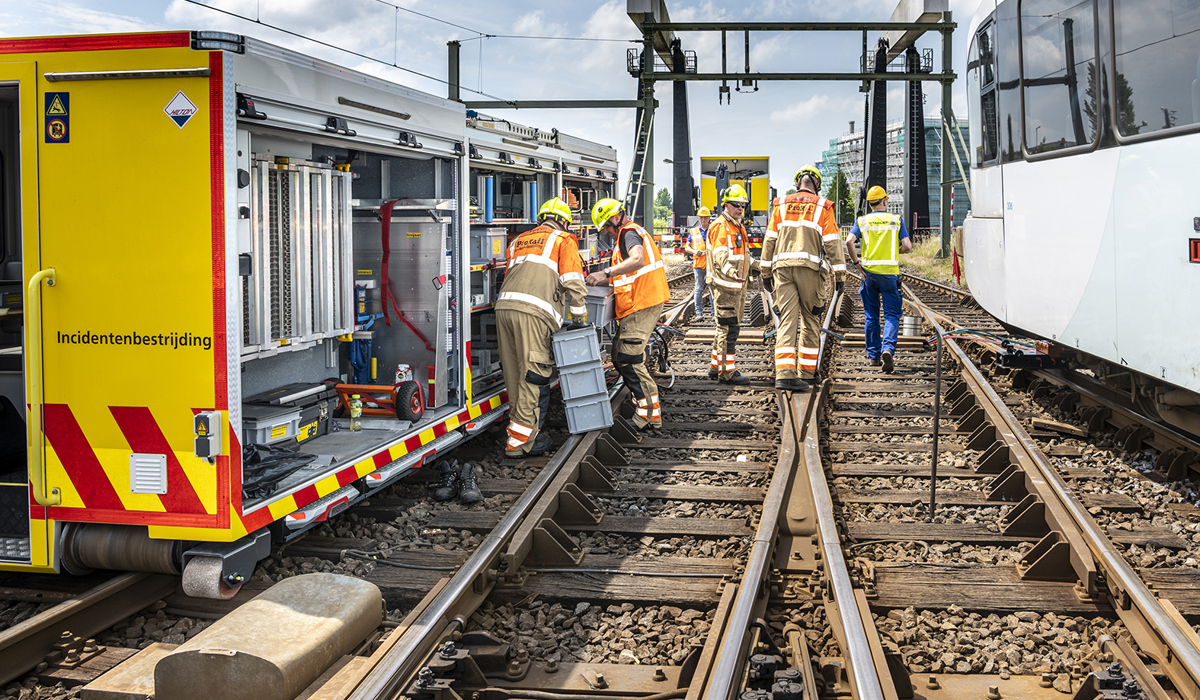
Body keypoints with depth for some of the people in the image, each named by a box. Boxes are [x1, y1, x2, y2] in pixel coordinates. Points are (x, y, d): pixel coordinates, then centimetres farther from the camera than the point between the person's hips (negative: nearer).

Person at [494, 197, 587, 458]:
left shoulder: (518, 241, 31)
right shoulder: (563, 240, 12)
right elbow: (572, 282, 3)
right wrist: (580, 317, 10)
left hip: (504, 307, 7)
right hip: (534, 312, -6)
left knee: (515, 376, 11)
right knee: (534, 378, -4)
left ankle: (532, 432, 18)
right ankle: (520, 442, -6)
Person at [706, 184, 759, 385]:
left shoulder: (738, 227, 20)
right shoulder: (720, 227, -13)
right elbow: (721, 255, -27)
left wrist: (756, 265, 21)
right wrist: (730, 270, -43)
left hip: (737, 285, 10)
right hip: (724, 285, -10)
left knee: (727, 328, 16)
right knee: (728, 328, -9)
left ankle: (716, 367, 26)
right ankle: (727, 371, -4)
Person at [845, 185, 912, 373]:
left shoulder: (862, 221, 4)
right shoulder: (896, 220, 2)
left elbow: (849, 241, -12)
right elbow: (908, 246, -4)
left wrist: (856, 262, -2)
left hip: (869, 272, 2)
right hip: (889, 272, -2)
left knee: (871, 316, 13)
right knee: (891, 315, 2)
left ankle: (874, 355, 19)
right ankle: (888, 349, -20)